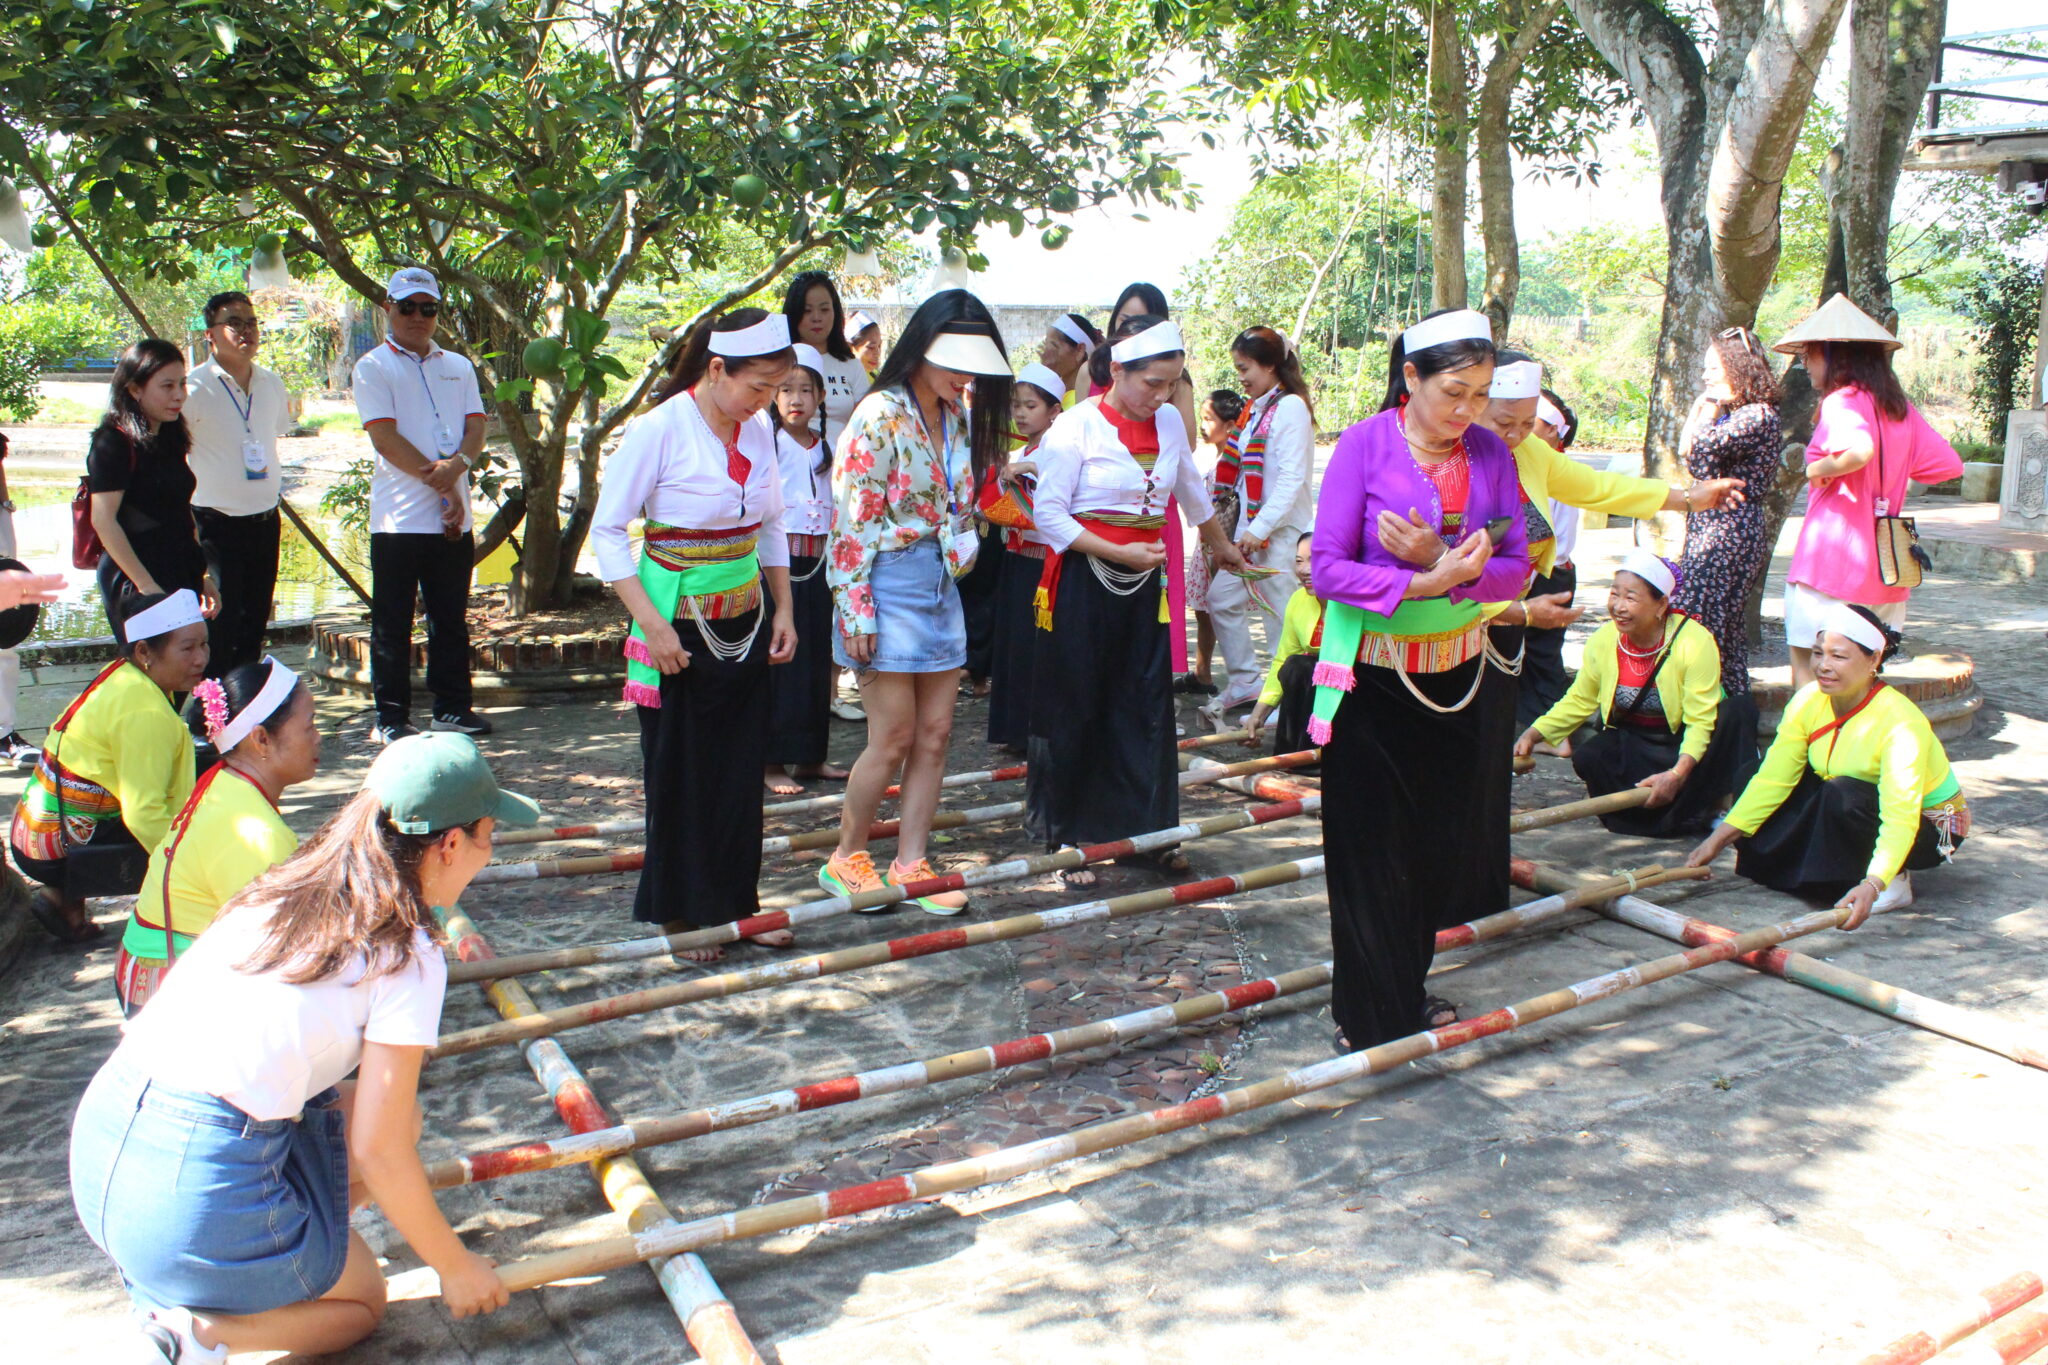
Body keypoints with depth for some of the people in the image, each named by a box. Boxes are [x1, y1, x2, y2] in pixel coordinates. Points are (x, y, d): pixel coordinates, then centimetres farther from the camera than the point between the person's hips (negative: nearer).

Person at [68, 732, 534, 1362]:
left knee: (382, 1109, 19)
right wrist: (455, 1267, 7)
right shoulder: (407, 954, -10)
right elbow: (378, 1150, -8)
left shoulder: (278, 890, 10)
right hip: (196, 1194, -6)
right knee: (360, 1302, 21)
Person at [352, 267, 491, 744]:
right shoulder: (374, 368, 1)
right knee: (392, 624, 1)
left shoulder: (459, 367, 16)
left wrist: (459, 463, -16)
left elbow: (476, 426, 6)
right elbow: (385, 437, -9)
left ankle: (452, 706, 19)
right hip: (400, 518, -4)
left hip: (453, 519, 4)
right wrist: (442, 484, -13)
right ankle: (391, 717, 9)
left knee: (451, 618, 10)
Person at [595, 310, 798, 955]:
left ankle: (736, 902, 24)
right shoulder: (659, 429, -15)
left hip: (746, 624, 6)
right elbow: (607, 531, -12)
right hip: (680, 626, -6)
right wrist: (652, 625, -18)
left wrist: (784, 609, 9)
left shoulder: (756, 431, 3)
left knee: (742, 769, 10)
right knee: (680, 774, 5)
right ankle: (680, 912, 20)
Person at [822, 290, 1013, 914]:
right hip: (888, 580, -7)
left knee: (935, 734, 6)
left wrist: (959, 556, 16)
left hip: (941, 583, 7)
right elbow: (852, 518, -15)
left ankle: (909, 864, 16)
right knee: (894, 738, -4)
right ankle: (845, 860, 14)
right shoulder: (881, 416, -13)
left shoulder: (961, 418, 9)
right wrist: (855, 609, -16)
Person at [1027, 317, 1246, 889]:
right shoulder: (1078, 425, -10)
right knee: (1075, 708, 2)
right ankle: (1065, 836, 14)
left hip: (1145, 581, 5)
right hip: (1084, 580, -5)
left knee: (1148, 702, 5)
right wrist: (1118, 552, -18)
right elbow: (1049, 513, -13)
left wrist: (1222, 545, 37)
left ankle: (1150, 828, 16)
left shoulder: (1169, 422, 6)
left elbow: (1192, 491, 24)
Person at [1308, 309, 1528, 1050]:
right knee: (1370, 848, 2)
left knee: (1441, 839, 11)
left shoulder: (1490, 451, 1)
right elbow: (1328, 568, -15)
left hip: (1455, 670, 4)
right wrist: (1419, 584, -25)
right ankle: (1370, 1015, 16)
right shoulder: (1364, 444, -11)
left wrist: (1460, 570, -21)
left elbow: (1516, 566, -2)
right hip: (1371, 674, -4)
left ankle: (1408, 992, 30)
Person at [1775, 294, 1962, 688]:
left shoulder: (1842, 401, -12)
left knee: (1807, 665, 1)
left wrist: (1818, 469, -16)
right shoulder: (1900, 408, 12)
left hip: (1830, 564, -8)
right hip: (1882, 567, 8)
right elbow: (1949, 465, 18)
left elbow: (1859, 450, -34)